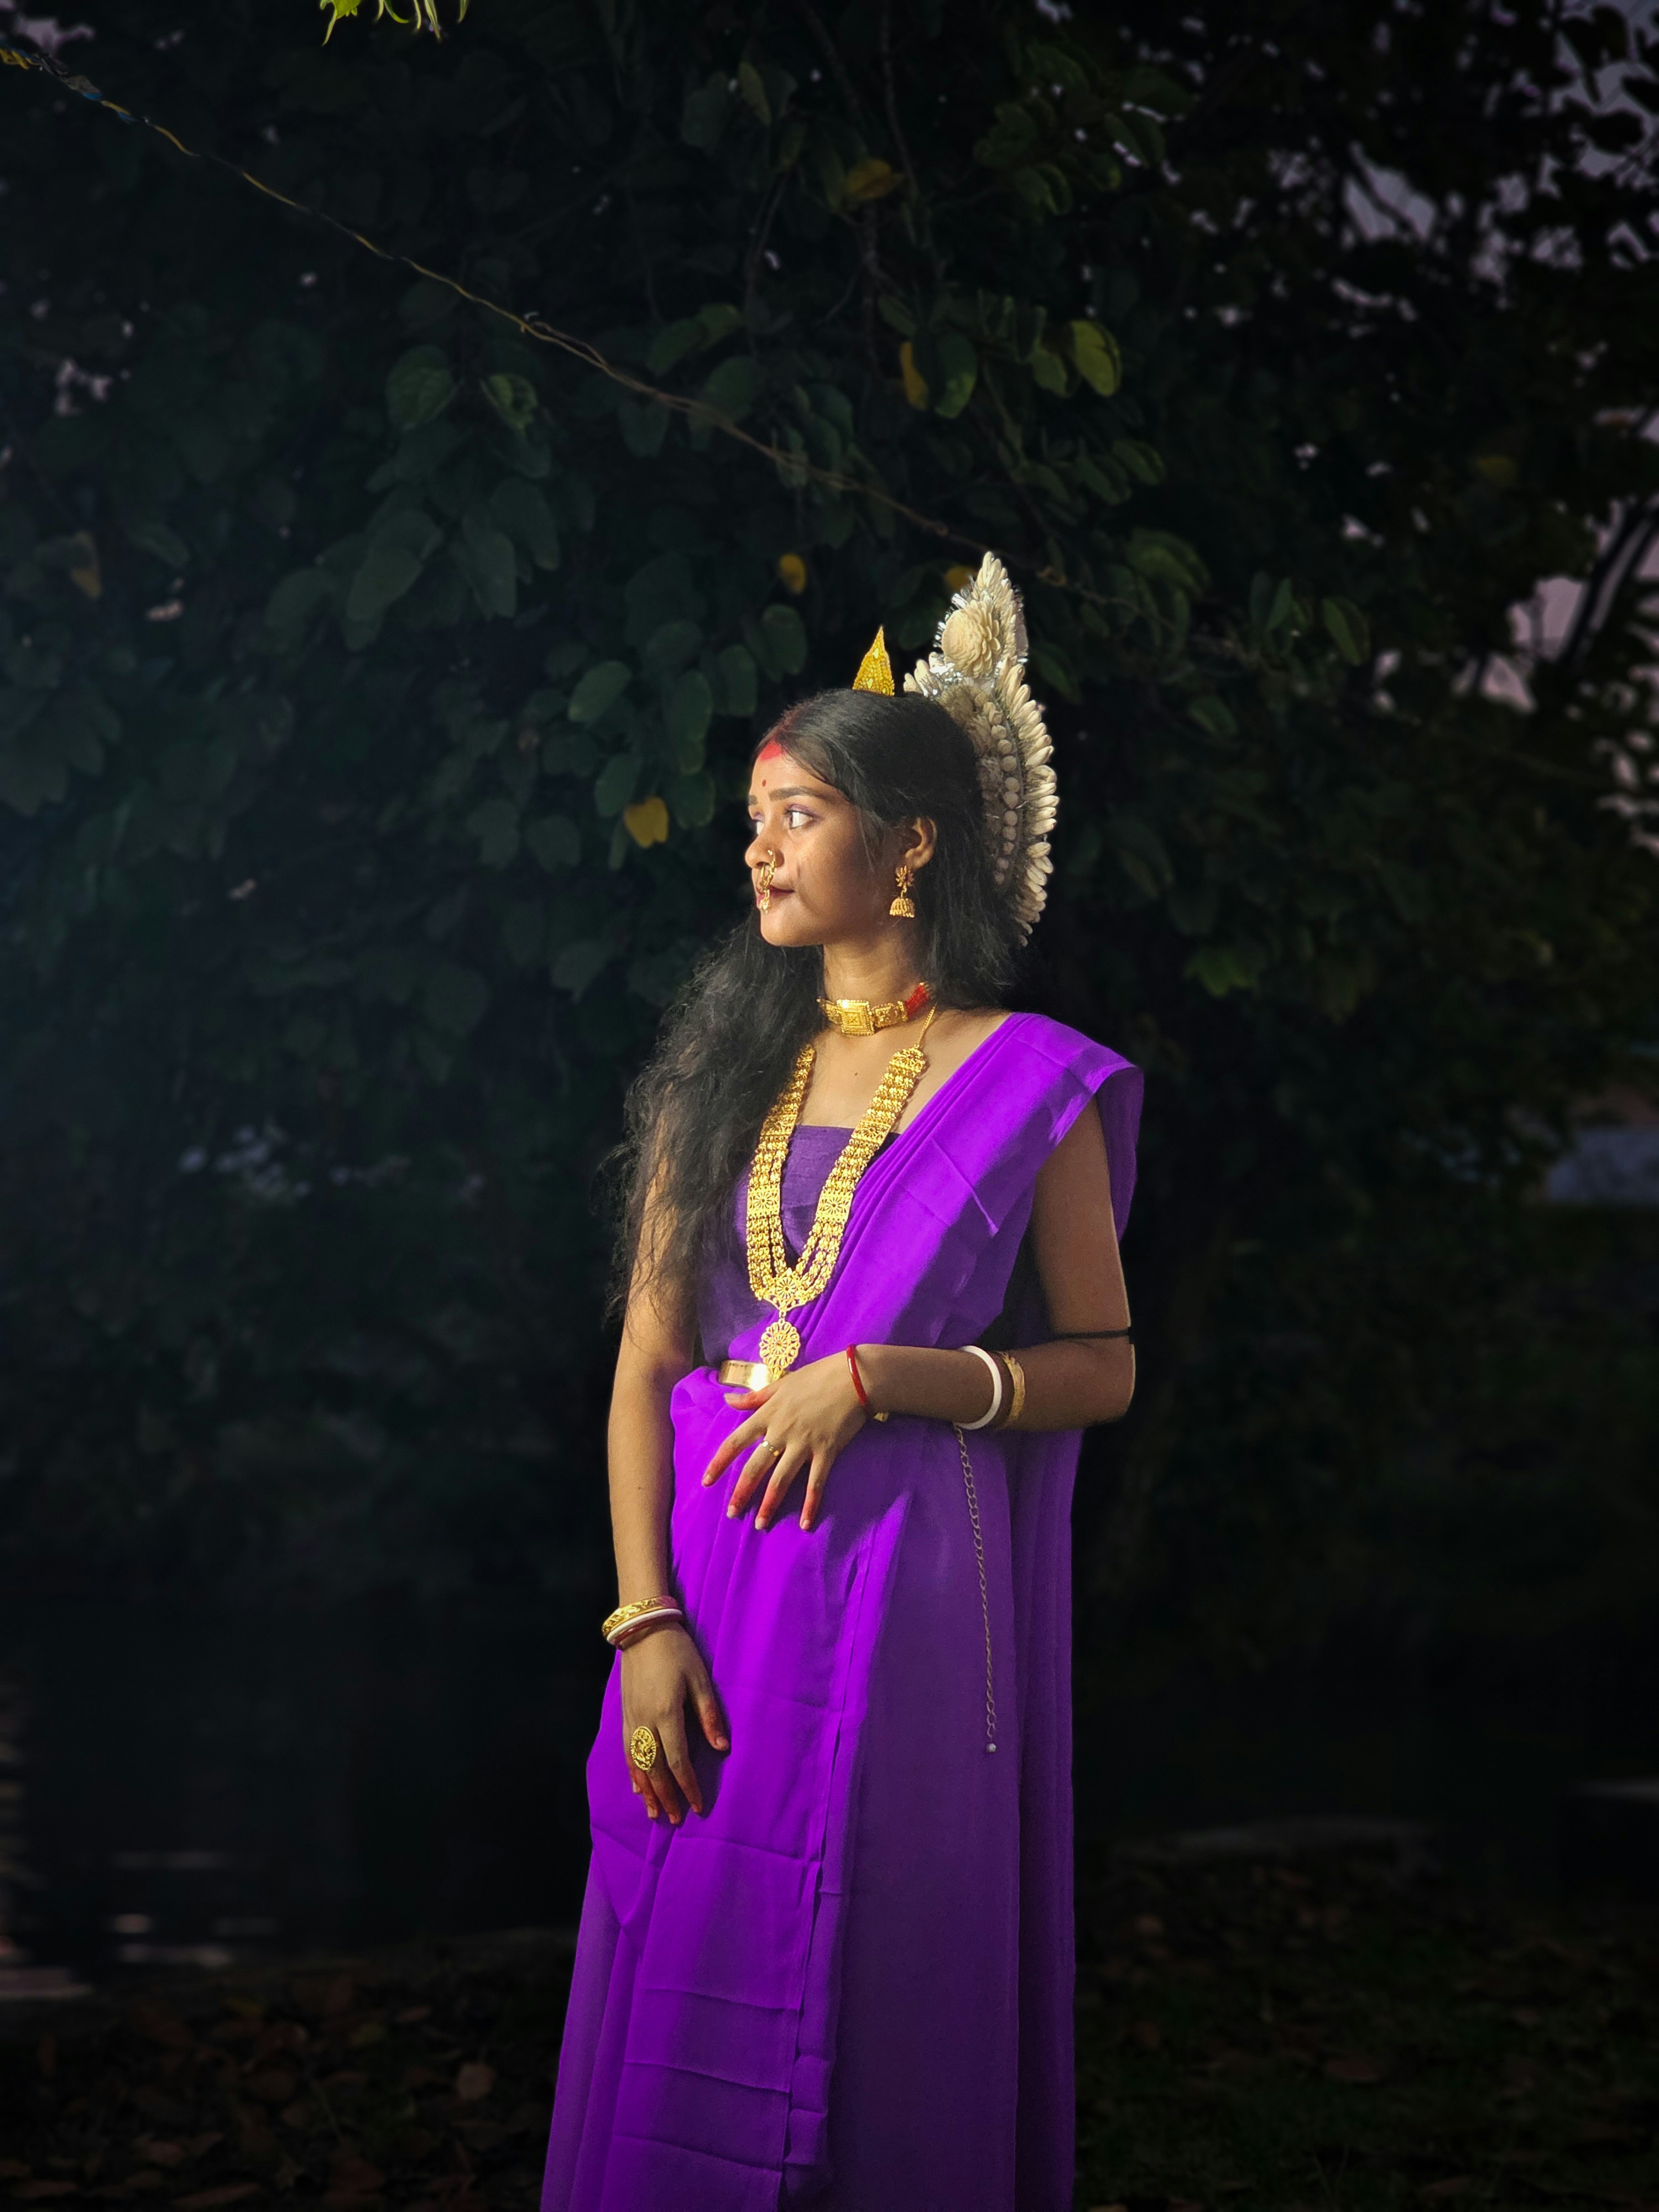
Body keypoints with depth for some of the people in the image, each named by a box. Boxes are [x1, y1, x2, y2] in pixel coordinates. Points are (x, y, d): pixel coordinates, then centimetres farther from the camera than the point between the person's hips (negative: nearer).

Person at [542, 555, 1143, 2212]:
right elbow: (647, 1360, 4)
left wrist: (873, 1377, -14)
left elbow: (1102, 1369, 0)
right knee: (689, 2025, 7)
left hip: (909, 1609, -3)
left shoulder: (1027, 1086, 0)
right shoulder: (721, 1070, 9)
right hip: (714, 1595, 3)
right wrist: (645, 1622, -7)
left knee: (883, 2017, 3)